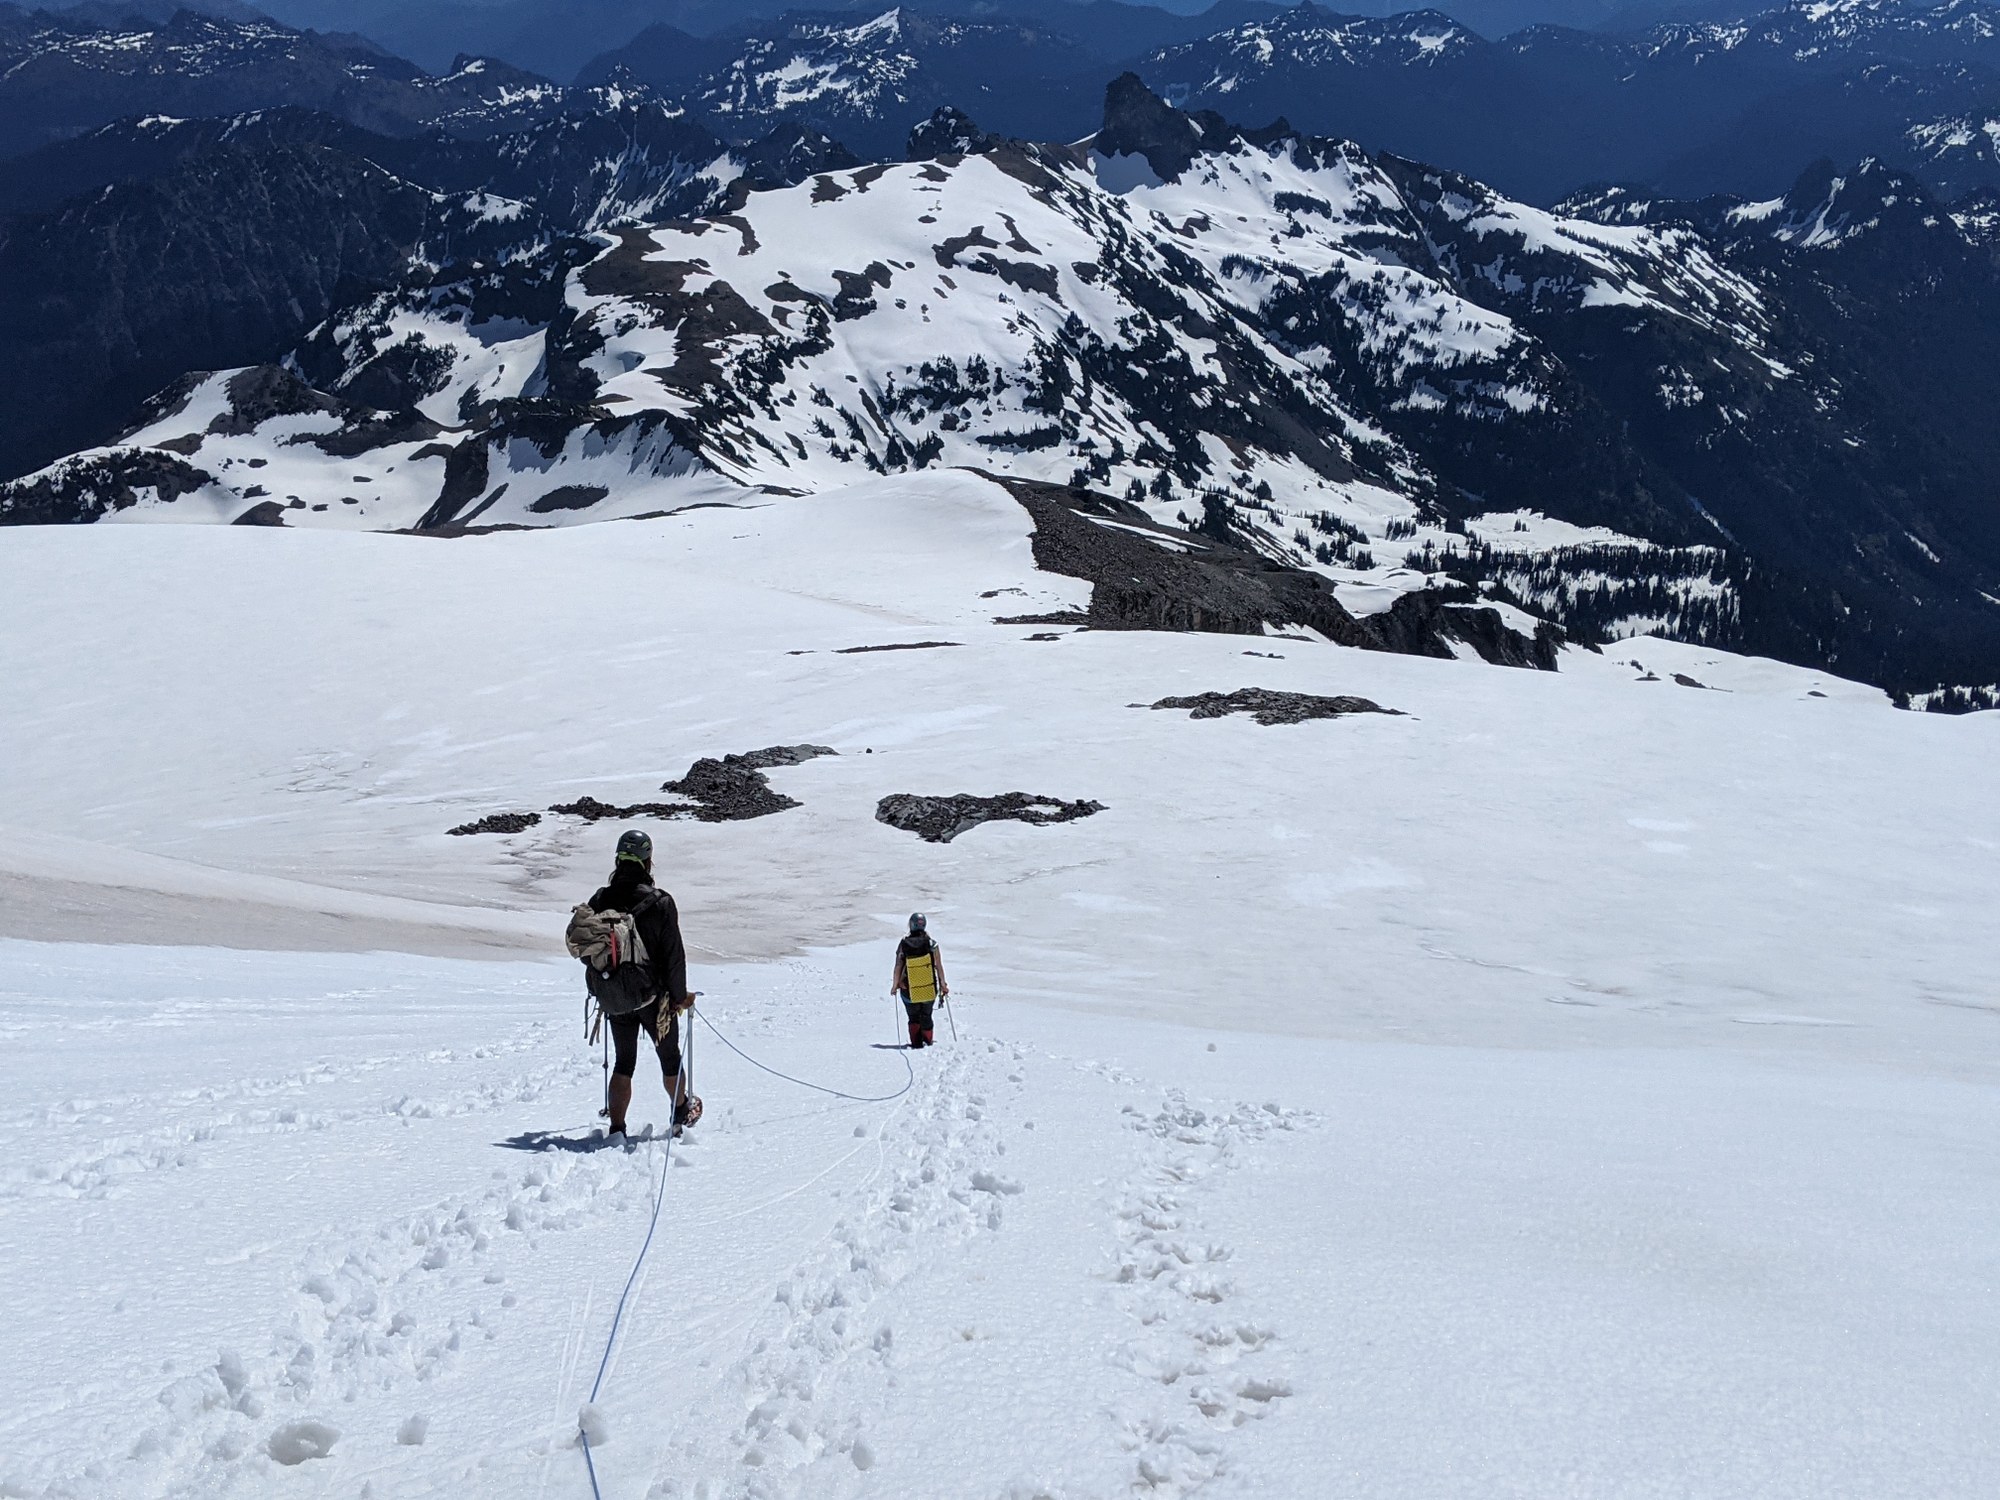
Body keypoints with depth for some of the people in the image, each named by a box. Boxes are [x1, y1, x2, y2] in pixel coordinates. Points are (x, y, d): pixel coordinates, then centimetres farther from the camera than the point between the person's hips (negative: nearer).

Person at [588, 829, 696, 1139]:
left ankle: (616, 1129, 8)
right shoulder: (660, 903, -18)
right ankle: (680, 1114, 38)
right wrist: (680, 996, -3)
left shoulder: (599, 901, -6)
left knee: (623, 1063, 16)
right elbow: (674, 956, -15)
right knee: (670, 1057, 19)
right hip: (654, 997, -3)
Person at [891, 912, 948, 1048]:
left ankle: (916, 1043, 14)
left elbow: (898, 968, -8)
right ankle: (927, 1041, 23)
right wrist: (943, 984, 1)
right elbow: (938, 966, -7)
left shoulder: (903, 945, -10)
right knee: (926, 1016, 20)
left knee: (914, 1017, 16)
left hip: (909, 991, -1)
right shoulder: (931, 943, -10)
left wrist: (894, 985, 0)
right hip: (929, 989, 1)